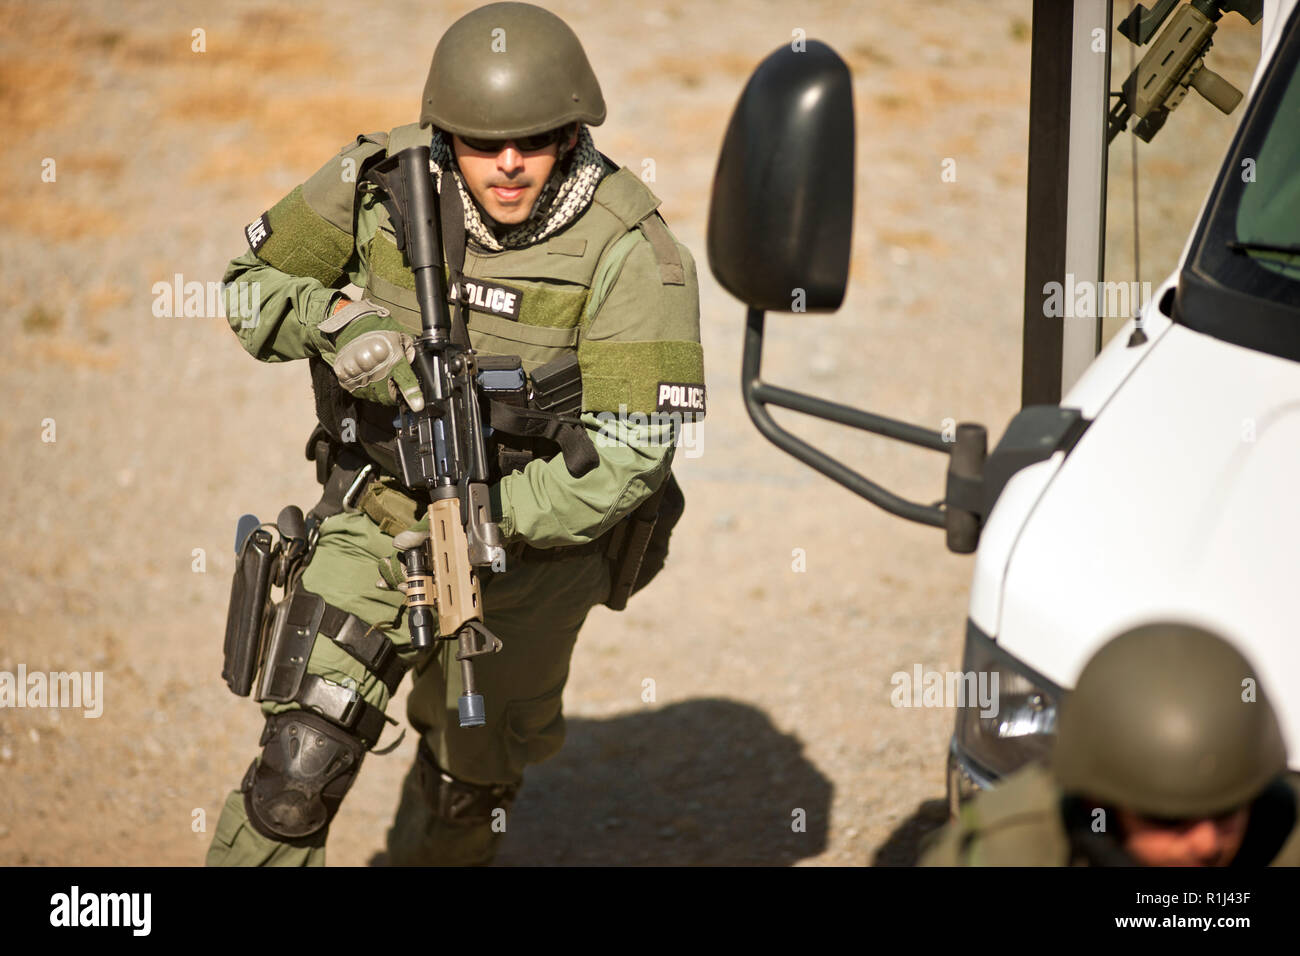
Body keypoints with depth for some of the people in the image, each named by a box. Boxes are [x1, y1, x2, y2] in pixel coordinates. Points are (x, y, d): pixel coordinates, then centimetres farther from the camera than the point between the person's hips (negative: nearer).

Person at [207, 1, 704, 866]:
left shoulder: (630, 251, -22)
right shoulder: (383, 179, -13)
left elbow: (630, 451, -24)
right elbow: (251, 282, 0)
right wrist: (333, 322, -22)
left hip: (534, 541, -1)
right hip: (379, 505, 1)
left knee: (469, 788, 16)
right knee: (304, 758, -12)